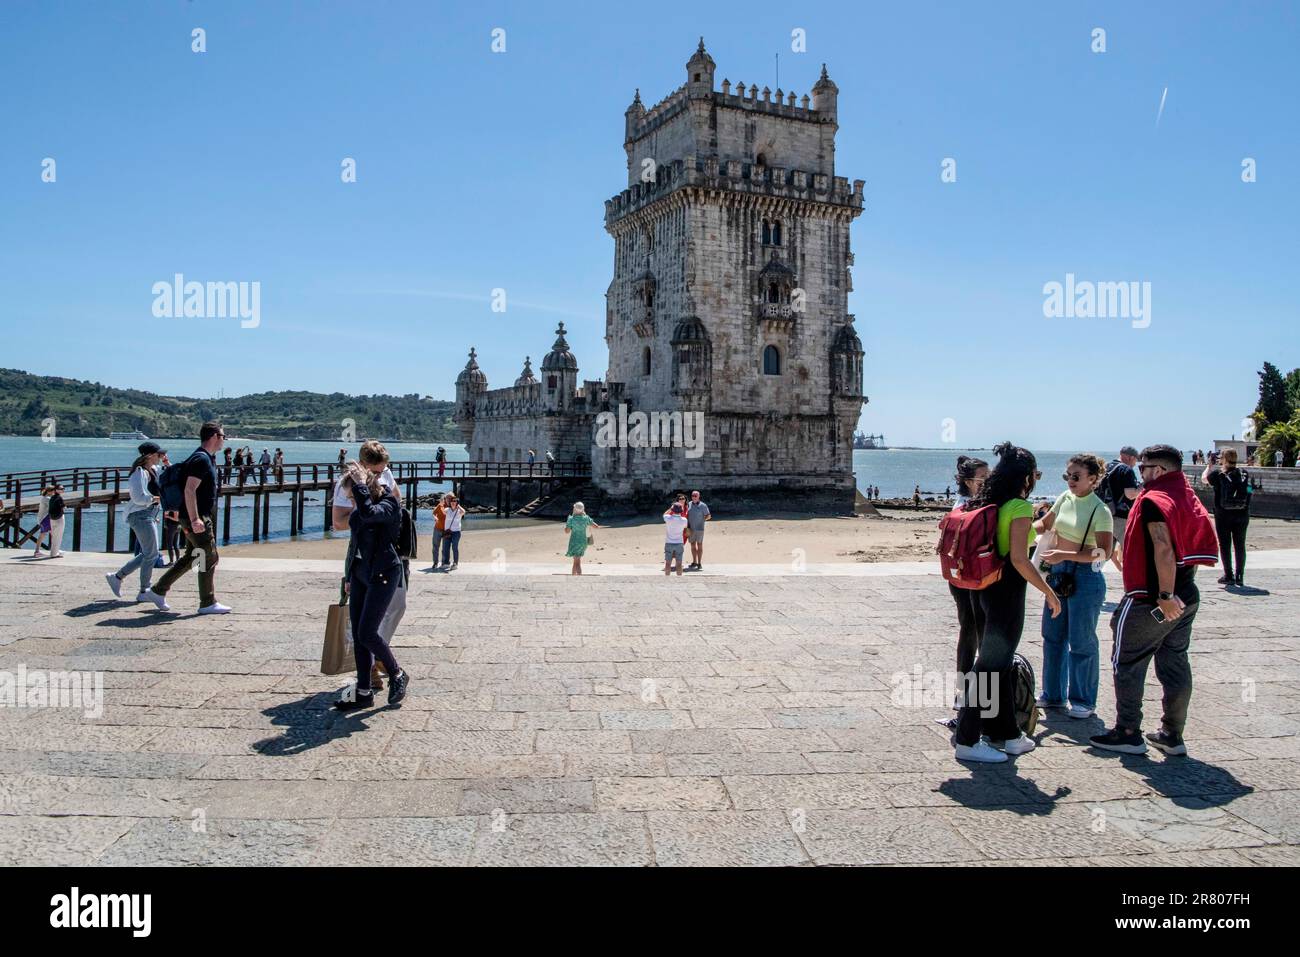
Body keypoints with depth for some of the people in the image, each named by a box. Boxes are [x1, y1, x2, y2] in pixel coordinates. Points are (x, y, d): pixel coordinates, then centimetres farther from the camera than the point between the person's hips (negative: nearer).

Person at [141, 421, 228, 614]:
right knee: (209, 558, -4)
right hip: (197, 518, -10)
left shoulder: (208, 458, 16)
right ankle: (208, 603, 3)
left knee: (189, 558, 16)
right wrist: (195, 519, -28)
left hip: (201, 517, 10)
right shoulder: (201, 459, -16)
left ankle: (157, 591, 23)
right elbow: (189, 490, -24)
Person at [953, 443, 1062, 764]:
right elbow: (1019, 559, -21)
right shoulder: (1020, 507, -15)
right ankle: (967, 740, 4)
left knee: (996, 663, 17)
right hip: (1008, 590, -9)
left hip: (987, 588, 9)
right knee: (991, 665, -2)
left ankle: (1005, 734, 30)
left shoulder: (991, 504, 9)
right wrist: (1048, 591, -13)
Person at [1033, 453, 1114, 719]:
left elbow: (1104, 553, -22)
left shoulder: (1100, 510, -15)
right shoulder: (1065, 498, 3)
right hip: (1059, 573, 7)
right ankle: (1053, 694, 28)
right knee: (1053, 636, 14)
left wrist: (1064, 554, -29)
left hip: (1086, 576, -7)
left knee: (1081, 641, 2)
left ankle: (1084, 701, 18)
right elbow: (1045, 524, 18)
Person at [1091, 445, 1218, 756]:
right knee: (1175, 664, 13)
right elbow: (1191, 547, 16)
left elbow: (1164, 549, -25)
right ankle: (1172, 735, 20)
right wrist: (1178, 590, 19)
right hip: (1187, 596, 9)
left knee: (1127, 663, 2)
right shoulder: (1189, 499, 12)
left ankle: (1128, 734, 6)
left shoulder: (1153, 500, -15)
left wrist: (1165, 595, -25)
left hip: (1150, 600, -9)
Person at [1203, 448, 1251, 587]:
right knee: (1240, 546, 9)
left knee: (1225, 545, 5)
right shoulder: (1244, 474, 1)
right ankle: (1239, 577, 10)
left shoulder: (1218, 474, -10)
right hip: (1242, 514, 3)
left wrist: (1209, 465, 19)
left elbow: (1204, 479, 8)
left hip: (1223, 515, -3)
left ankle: (1229, 576, 6)